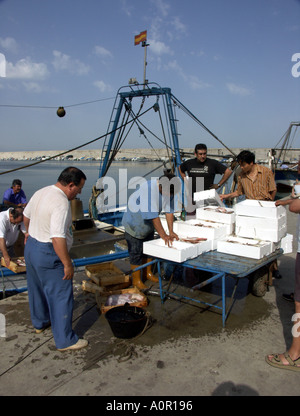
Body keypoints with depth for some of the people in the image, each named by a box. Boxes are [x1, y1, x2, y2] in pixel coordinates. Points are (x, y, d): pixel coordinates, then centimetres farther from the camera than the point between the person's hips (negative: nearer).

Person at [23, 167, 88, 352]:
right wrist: (67, 264, -24)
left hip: (31, 246, 10)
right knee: (61, 296, 2)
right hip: (49, 255, -10)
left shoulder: (40, 192, 3)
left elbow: (26, 216, 19)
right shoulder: (61, 203, -27)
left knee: (37, 288, 26)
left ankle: (40, 322, 47)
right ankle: (65, 340, 13)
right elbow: (58, 238, -32)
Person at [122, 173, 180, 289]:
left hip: (148, 224, 7)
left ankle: (148, 273, 35)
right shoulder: (148, 188, -36)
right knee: (136, 252, -2)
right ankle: (136, 280, 13)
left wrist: (171, 231, -14)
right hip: (134, 223, -7)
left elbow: (169, 210, -10)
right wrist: (163, 235, -36)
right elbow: (153, 215, -38)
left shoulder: (169, 190, -15)